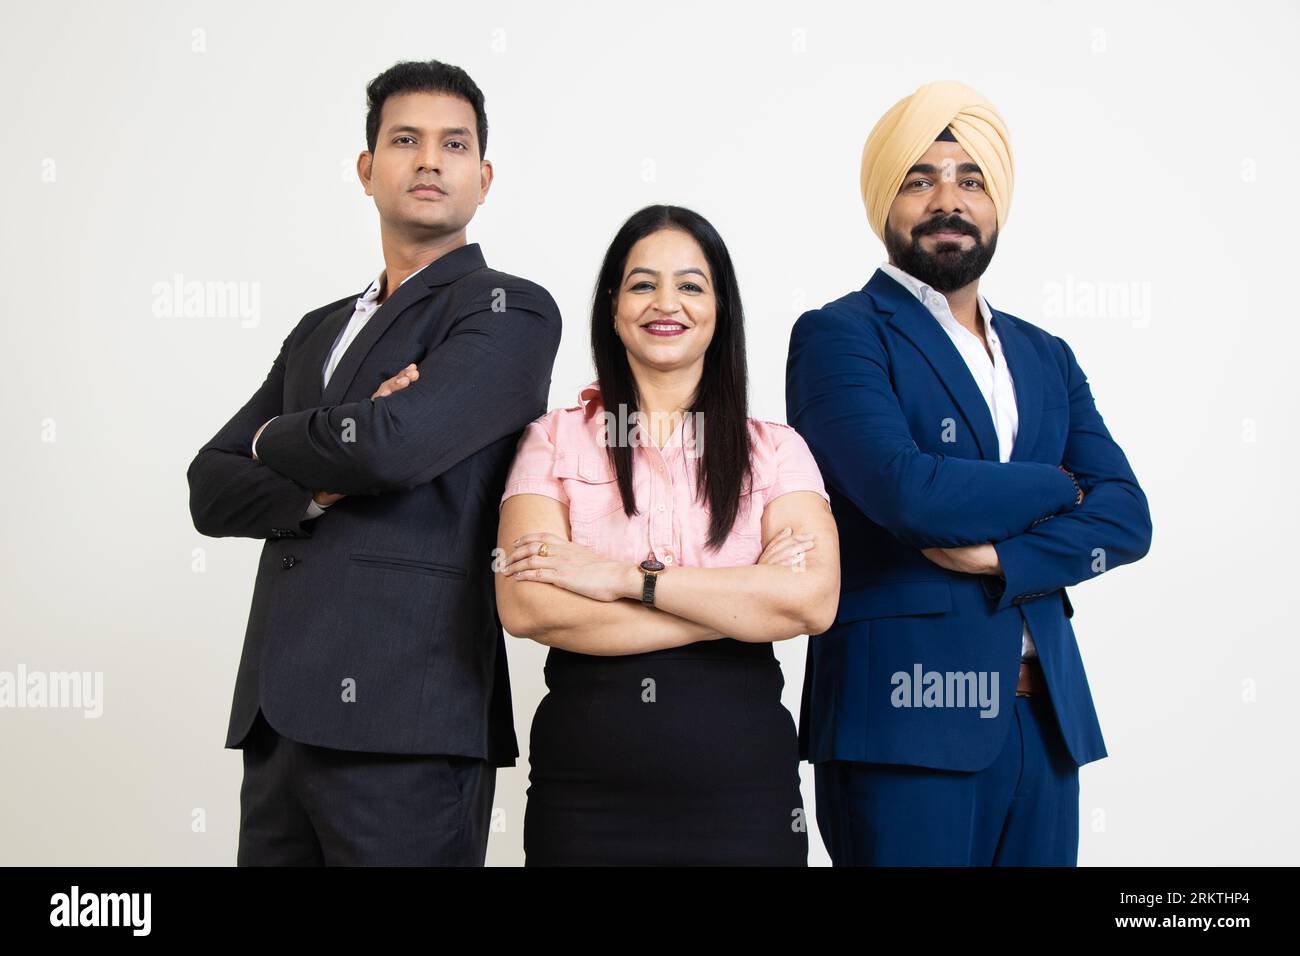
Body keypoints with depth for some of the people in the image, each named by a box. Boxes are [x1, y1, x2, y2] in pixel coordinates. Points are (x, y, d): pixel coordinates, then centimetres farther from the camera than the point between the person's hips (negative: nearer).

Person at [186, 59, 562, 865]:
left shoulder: (512, 312, -1)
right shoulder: (319, 332, 20)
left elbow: (394, 443, -18)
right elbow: (211, 491, 12)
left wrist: (277, 441, 3)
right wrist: (320, 483, -9)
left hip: (403, 720, -6)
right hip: (276, 715, 6)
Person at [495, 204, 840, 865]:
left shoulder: (774, 449, 5)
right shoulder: (555, 439, 3)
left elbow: (812, 601, -11)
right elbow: (525, 607, -12)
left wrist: (626, 578, -14)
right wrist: (739, 607, -10)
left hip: (741, 775, 1)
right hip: (586, 780, 0)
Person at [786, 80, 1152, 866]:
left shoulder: (1046, 358, 16)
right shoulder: (839, 336, -3)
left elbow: (1126, 517, 6)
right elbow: (904, 491, -19)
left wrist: (1003, 556, -12)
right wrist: (1054, 488, -3)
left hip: (1046, 716, 6)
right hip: (907, 715, -6)